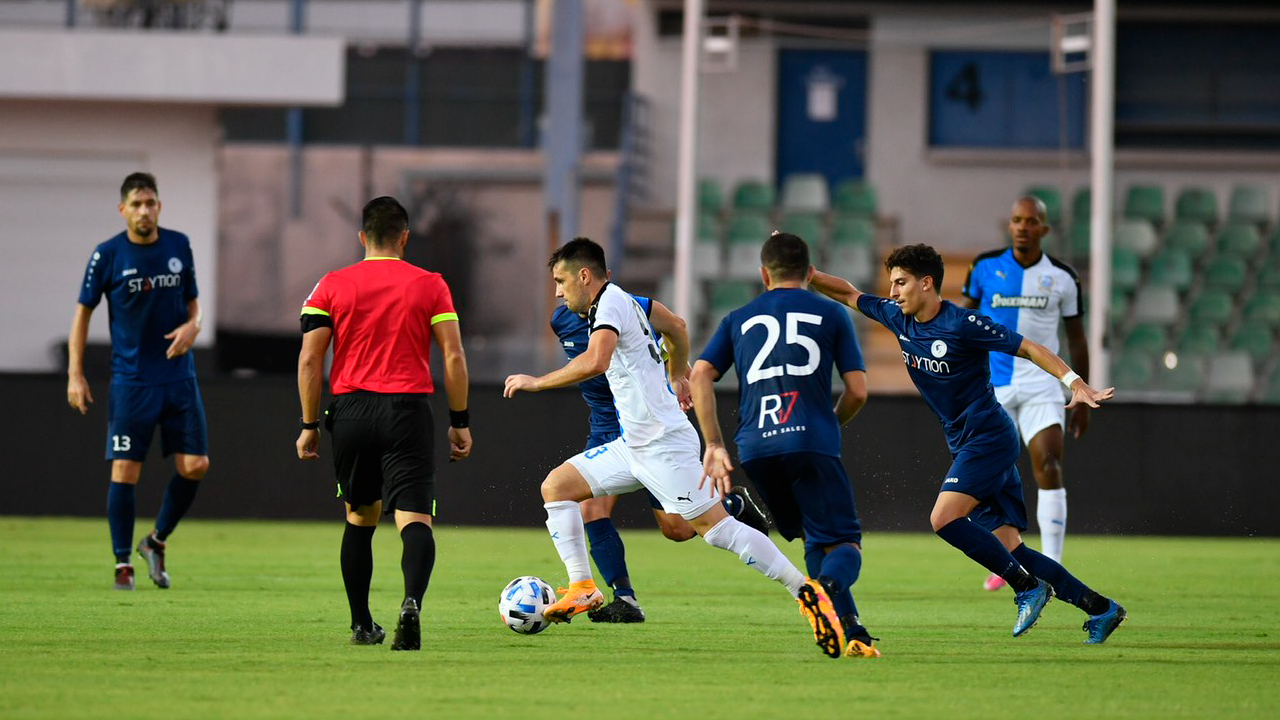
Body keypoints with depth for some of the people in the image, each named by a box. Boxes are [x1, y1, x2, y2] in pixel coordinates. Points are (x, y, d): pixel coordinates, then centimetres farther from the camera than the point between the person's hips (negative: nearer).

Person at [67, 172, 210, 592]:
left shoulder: (178, 246, 5)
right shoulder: (108, 255, -5)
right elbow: (82, 313, 2)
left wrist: (192, 325, -7)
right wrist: (75, 375, -4)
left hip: (178, 377, 3)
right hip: (131, 380, -3)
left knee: (195, 466, -3)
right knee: (124, 471, -7)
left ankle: (157, 541, 20)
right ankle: (123, 565, 4)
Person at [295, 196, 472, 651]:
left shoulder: (331, 286, 6)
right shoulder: (429, 285, 4)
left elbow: (309, 361, 1)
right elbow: (453, 357, -1)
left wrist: (309, 426, 7)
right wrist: (460, 422, 7)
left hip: (350, 410, 2)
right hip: (408, 410, -2)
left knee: (360, 518, 20)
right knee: (414, 519, -9)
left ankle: (361, 625, 23)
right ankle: (412, 601, -37)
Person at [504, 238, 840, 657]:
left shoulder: (611, 302, -13)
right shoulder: (626, 302, 16)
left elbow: (595, 361, -30)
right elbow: (676, 328, 33)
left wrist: (537, 382, -20)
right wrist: (678, 376, 47)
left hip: (663, 445, -10)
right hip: (633, 446, 10)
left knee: (714, 526, -13)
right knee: (556, 486, 7)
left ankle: (806, 592, -11)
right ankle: (582, 589, 1)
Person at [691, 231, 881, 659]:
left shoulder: (739, 319, 20)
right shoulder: (831, 315, 13)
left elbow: (700, 376, 8)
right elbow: (857, 391, 8)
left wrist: (714, 444, 8)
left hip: (755, 448, 3)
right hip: (812, 443, -3)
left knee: (814, 541, 18)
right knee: (842, 542, -3)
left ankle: (849, 632, 6)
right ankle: (827, 587, -38)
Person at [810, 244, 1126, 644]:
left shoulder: (963, 324, -15)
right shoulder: (899, 319, 7)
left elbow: (1028, 349, -11)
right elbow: (847, 295, 19)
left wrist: (1075, 383, -21)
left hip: (988, 437, -8)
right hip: (965, 444, 8)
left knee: (944, 518, -22)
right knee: (1005, 545, 0)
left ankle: (1028, 586, -11)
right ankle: (1098, 608, 4)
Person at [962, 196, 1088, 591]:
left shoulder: (1061, 277, 0)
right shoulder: (986, 266, 0)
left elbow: (1077, 338, 8)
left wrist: (1083, 397, 7)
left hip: (1041, 385, -1)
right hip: (992, 385, 1)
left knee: (1049, 468, -14)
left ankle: (1052, 569, -15)